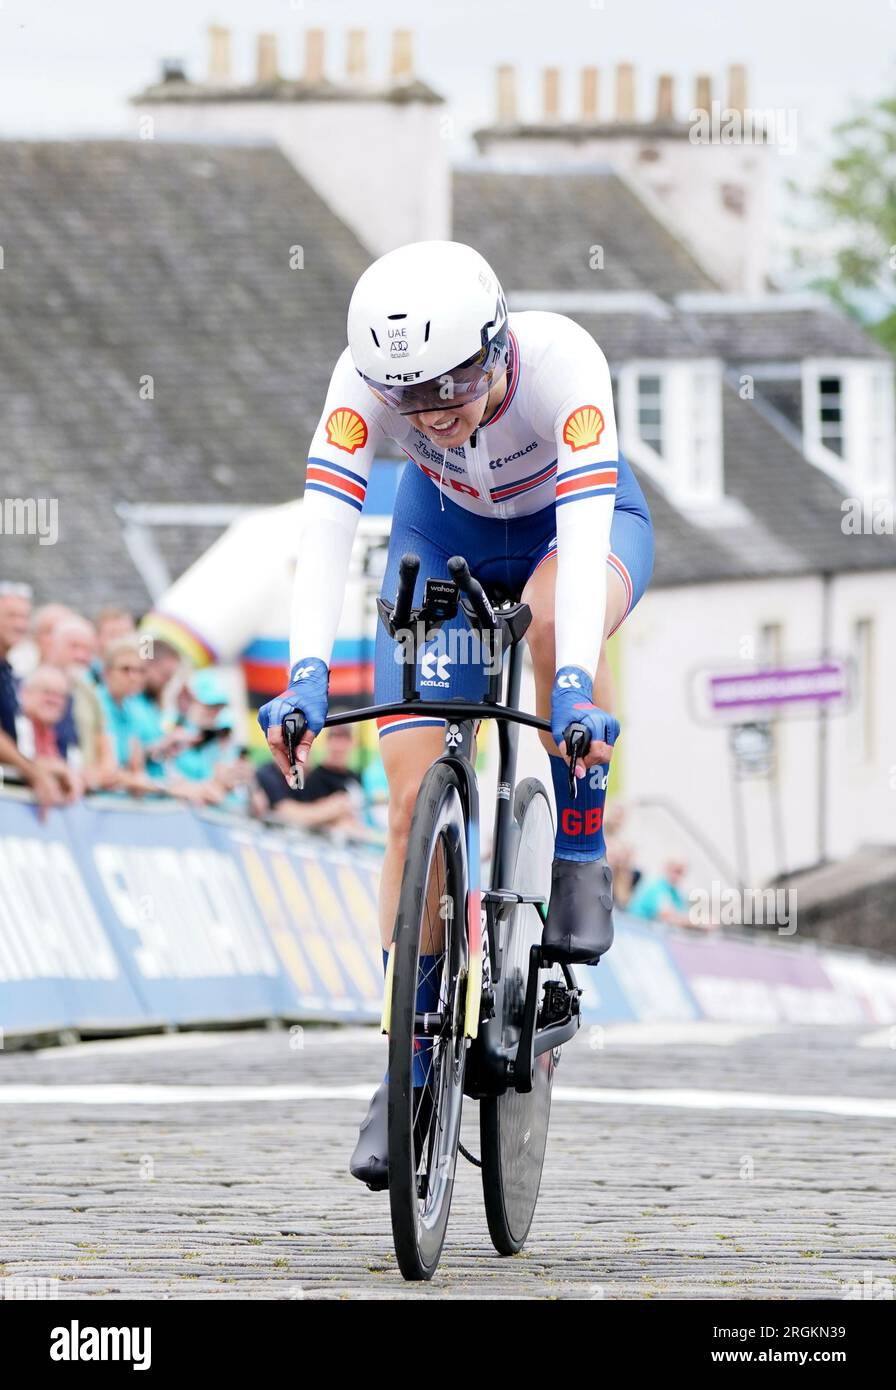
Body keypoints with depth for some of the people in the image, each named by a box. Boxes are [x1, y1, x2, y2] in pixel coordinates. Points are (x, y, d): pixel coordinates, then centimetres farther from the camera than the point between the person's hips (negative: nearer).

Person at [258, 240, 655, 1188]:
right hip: (447, 533, 2)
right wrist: (306, 676, -54)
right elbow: (324, 524, -40)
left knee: (555, 613, -39)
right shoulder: (367, 375, -32)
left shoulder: (560, 361, -38)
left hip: (581, 520, -2)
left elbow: (585, 533, -48)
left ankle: (579, 862, -17)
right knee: (413, 796, -11)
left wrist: (575, 688, -60)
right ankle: (410, 1065, 0)